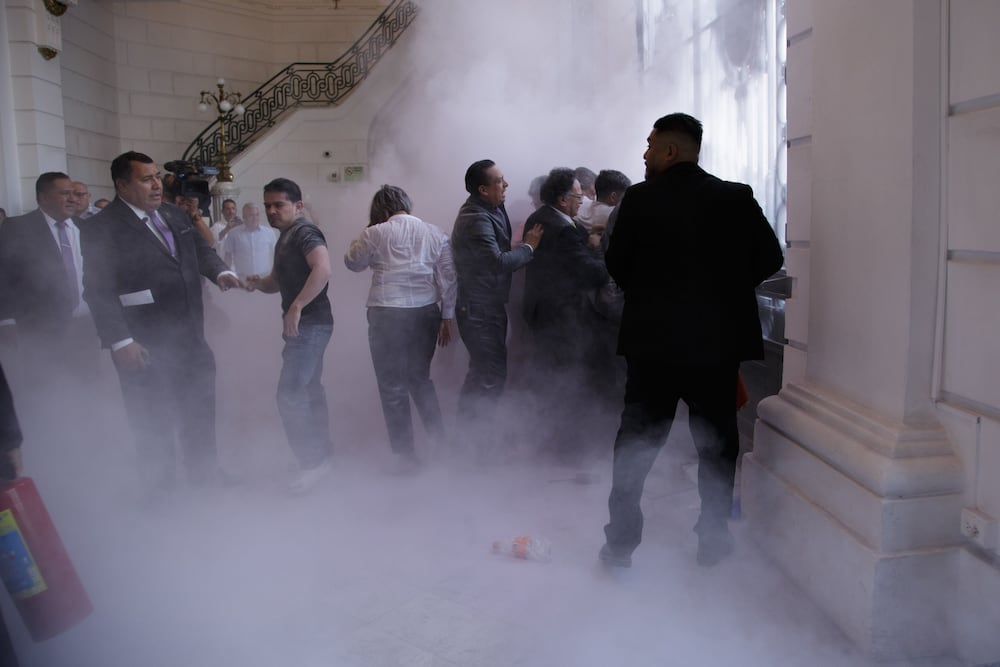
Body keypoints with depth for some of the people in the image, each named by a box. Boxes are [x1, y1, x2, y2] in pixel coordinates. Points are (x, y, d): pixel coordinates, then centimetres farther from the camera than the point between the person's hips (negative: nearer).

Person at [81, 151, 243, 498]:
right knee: (154, 422, 9)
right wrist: (121, 341, -21)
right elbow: (99, 290, -16)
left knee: (200, 407, 20)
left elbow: (200, 249, 15)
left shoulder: (174, 214, 7)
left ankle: (204, 471, 41)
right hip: (145, 348, -6)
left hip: (190, 337, 7)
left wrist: (220, 272, -7)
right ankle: (159, 490, 30)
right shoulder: (102, 228, -13)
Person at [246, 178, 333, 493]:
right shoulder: (284, 237, 17)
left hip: (310, 324, -11)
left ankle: (313, 461, -3)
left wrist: (296, 307, -33)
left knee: (290, 394, -12)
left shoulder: (304, 233, -14)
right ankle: (321, 454, 28)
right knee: (309, 390, 17)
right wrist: (257, 282, 2)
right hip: (302, 325, 11)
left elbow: (322, 269, -31)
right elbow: (277, 281, 24)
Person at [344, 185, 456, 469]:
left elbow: (352, 262, 11)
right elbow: (449, 278, 6)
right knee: (420, 377, 22)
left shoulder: (377, 233, -4)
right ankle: (439, 438, 18)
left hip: (388, 315, -4)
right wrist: (447, 317, 12)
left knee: (392, 386, 6)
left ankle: (405, 454, 11)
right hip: (426, 313, 5)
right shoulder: (435, 233, 7)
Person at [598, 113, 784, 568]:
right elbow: (769, 258, 3)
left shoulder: (640, 198, -7)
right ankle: (714, 539, 22)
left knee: (635, 444, 10)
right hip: (717, 341, 2)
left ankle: (621, 543, 16)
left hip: (652, 340, -1)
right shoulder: (737, 198, -1)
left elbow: (616, 264, -1)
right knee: (717, 444, 15)